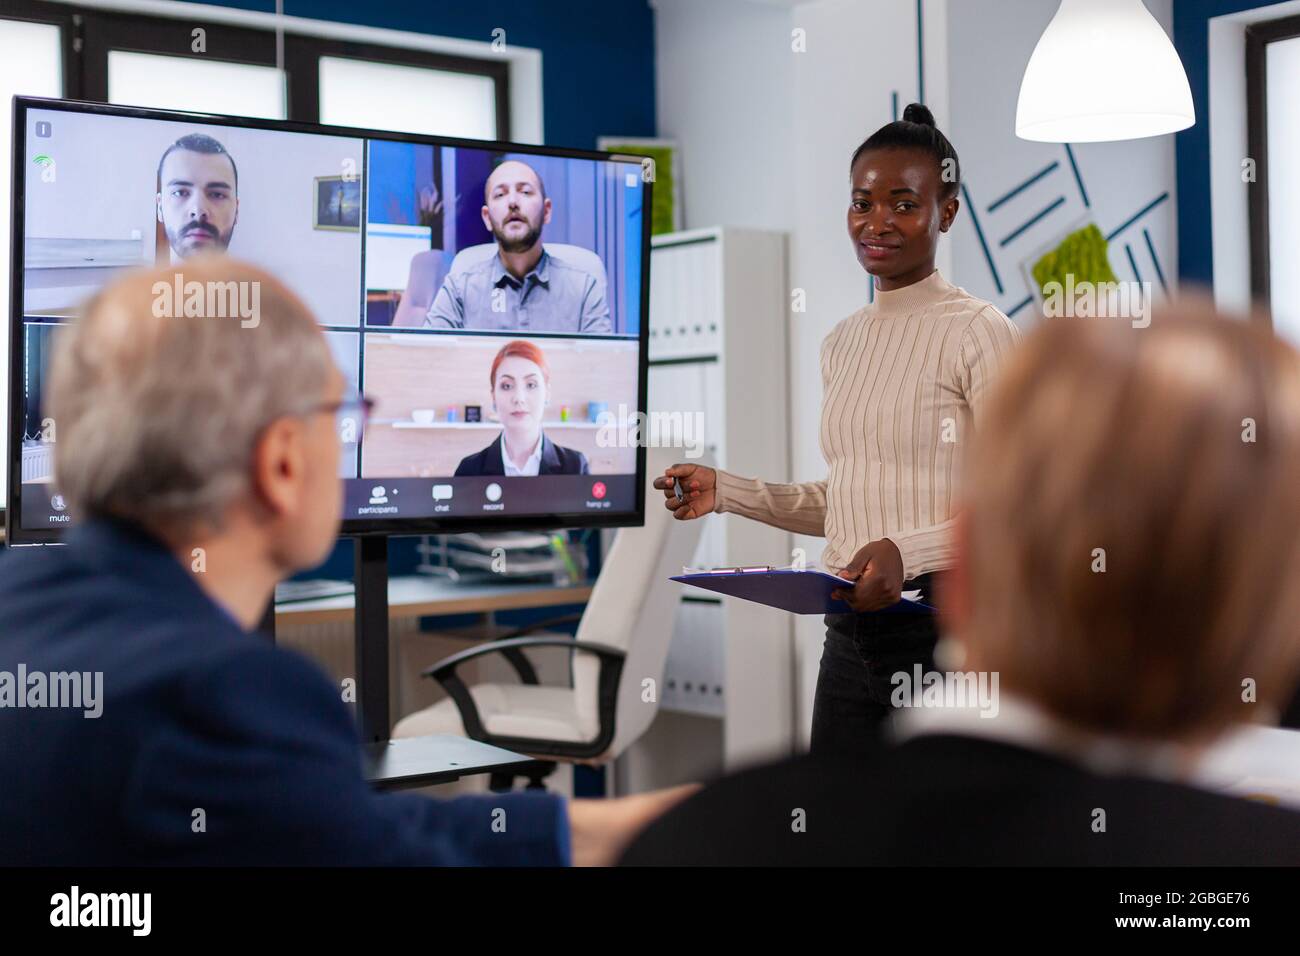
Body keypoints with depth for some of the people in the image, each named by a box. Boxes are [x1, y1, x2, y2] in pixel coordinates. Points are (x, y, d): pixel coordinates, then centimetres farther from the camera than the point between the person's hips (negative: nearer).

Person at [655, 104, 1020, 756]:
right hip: (851, 629, 6)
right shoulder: (841, 342, 14)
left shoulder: (976, 331, -8)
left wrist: (908, 550, -26)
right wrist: (724, 492, 9)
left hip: (945, 627, -6)